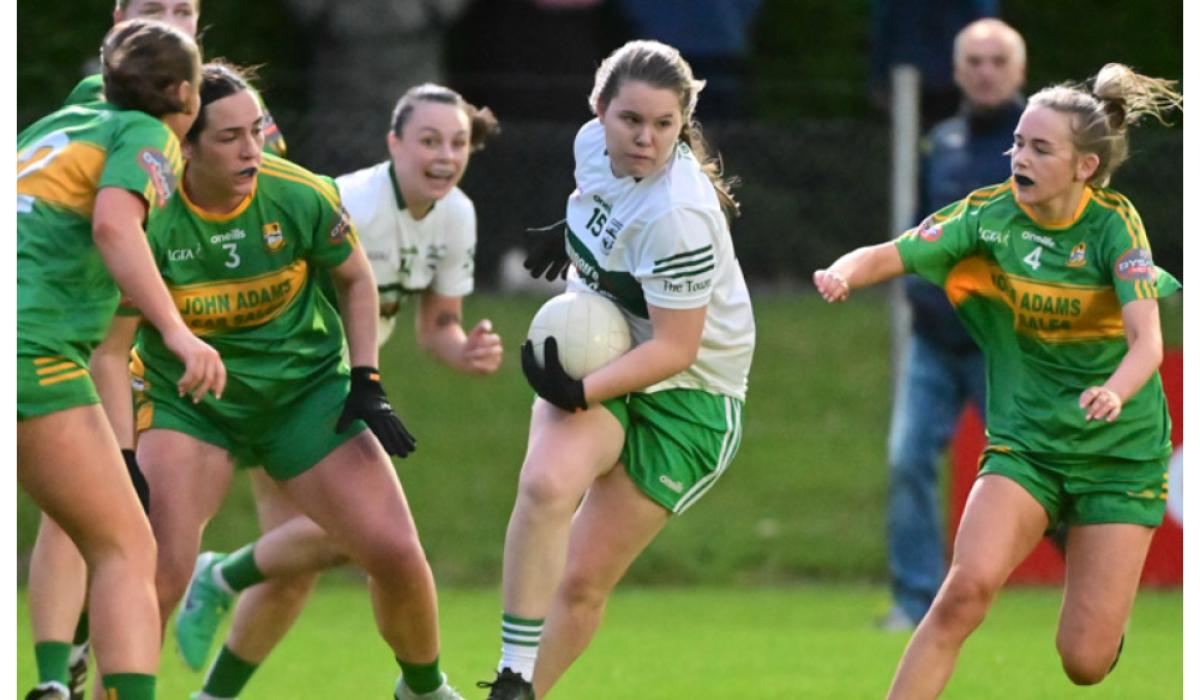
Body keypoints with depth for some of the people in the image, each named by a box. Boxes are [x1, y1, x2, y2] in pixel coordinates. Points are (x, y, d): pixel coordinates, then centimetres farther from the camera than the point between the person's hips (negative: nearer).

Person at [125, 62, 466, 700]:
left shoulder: (301, 198, -16)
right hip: (186, 402, -2)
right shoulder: (148, 221, -20)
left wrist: (366, 384, -5)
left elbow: (355, 280, 4)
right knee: (154, 576, -21)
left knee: (395, 553, -6)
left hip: (307, 390, 2)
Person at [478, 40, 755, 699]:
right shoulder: (594, 144, -8)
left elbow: (673, 348, -23)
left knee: (583, 581, -4)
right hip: (598, 358, 5)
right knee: (545, 484, -27)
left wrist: (581, 392, -32)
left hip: (683, 392, -5)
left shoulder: (676, 217, -28)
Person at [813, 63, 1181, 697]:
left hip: (1120, 454, -2)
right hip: (1024, 444, 2)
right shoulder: (991, 213, -5)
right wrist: (844, 272, -32)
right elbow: (890, 255, -8)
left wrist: (1115, 392, -46)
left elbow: (1147, 340, -24)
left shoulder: (1113, 224, -14)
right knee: (967, 587, -26)